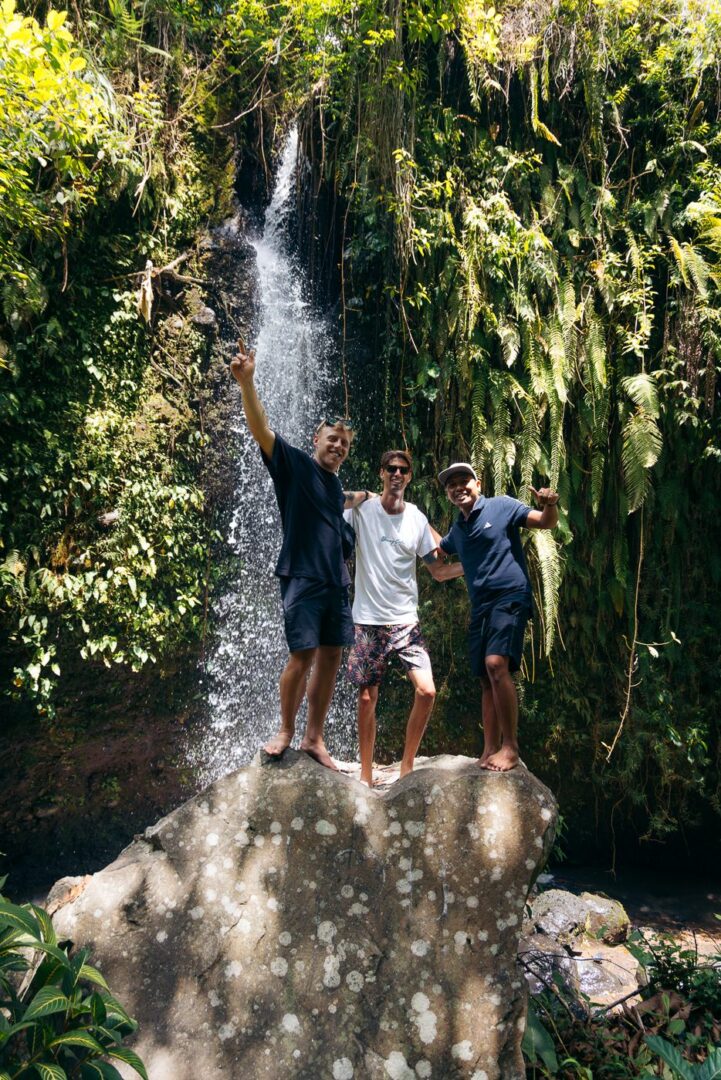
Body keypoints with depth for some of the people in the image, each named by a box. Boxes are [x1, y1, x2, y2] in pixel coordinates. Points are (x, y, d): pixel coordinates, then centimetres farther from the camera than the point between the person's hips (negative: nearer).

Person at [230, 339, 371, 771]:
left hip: (336, 582, 7)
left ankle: (315, 738, 15)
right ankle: (286, 731, 11)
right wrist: (247, 383, -30)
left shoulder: (336, 484, 19)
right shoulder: (295, 464, 0)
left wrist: (364, 497, 26)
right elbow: (261, 428, -16)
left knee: (331, 657, 5)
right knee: (303, 656, -9)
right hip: (303, 578, -7)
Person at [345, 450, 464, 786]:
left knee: (426, 691, -10)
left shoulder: (417, 519, 4)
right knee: (367, 699, 4)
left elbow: (439, 571, 9)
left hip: (406, 620, 2)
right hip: (368, 621, -2)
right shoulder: (361, 511, -3)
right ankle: (365, 775, 20)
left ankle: (407, 767, 10)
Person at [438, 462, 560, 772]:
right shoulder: (457, 530, 18)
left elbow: (547, 523, -5)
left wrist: (549, 505, -27)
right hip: (479, 607, 7)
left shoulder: (501, 506, 0)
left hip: (510, 598, -7)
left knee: (496, 665, -25)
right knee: (487, 679, 5)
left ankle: (510, 747, -20)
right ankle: (489, 752, 8)